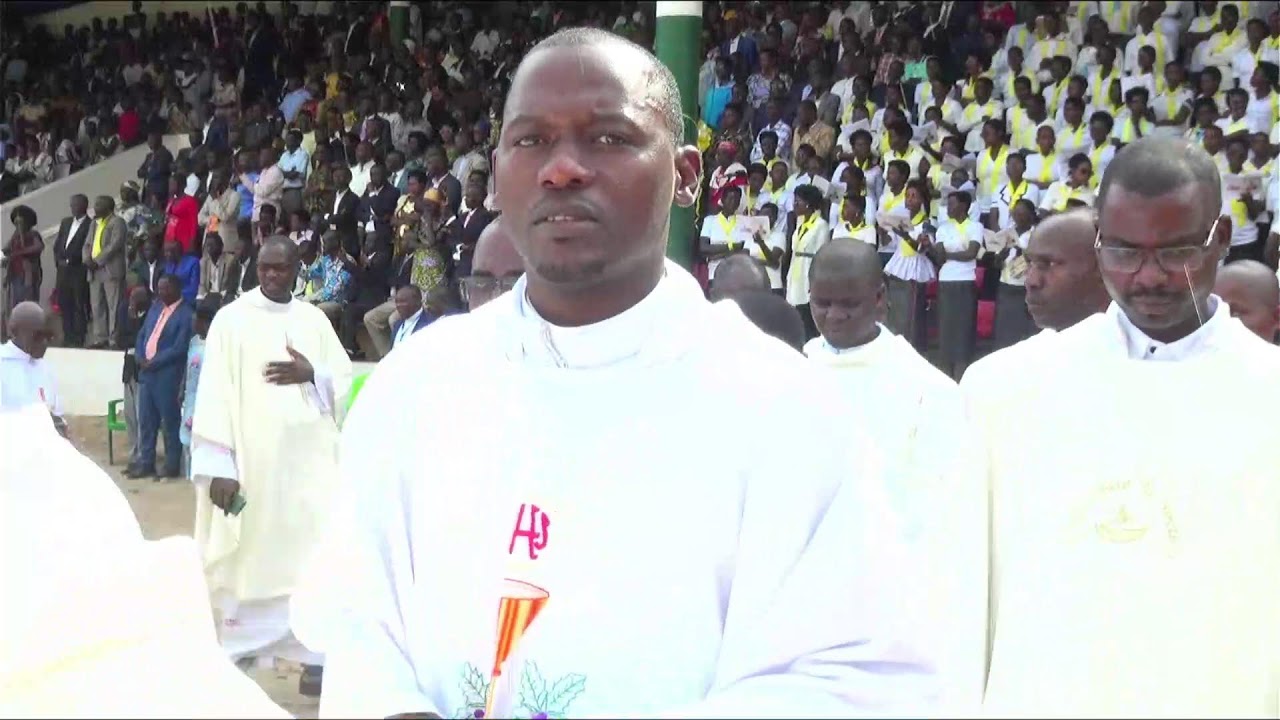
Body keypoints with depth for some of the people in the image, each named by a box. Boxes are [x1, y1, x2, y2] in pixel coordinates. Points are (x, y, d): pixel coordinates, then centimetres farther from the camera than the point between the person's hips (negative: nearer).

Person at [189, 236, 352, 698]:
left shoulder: (315, 320, 10)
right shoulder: (231, 319, -1)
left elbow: (347, 382, 11)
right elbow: (214, 394, -7)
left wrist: (312, 375, -10)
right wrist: (218, 465, -14)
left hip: (308, 459, 3)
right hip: (249, 459, -3)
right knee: (249, 554, 2)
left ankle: (314, 653, 2)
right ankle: (238, 653, 15)